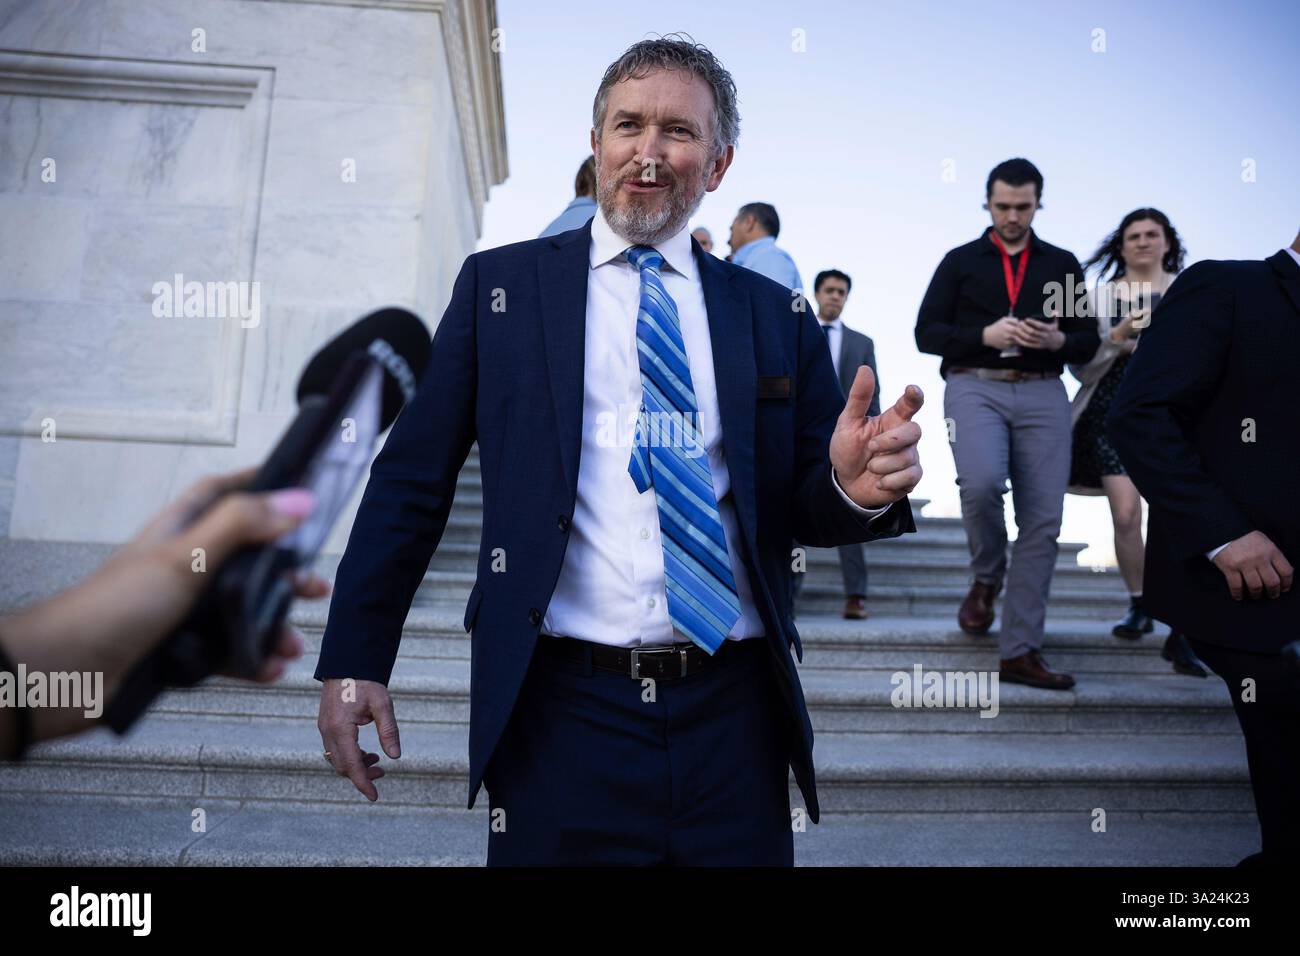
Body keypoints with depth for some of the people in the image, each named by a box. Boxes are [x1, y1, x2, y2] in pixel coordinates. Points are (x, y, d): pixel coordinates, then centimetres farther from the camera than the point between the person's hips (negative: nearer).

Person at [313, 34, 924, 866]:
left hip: (735, 715, 2)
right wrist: (354, 659, -1)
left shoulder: (774, 314, 8)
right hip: (561, 713, -1)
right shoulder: (500, 285, 4)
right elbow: (411, 480, 2)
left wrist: (856, 488, -14)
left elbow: (804, 510, 9)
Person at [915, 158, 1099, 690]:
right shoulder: (960, 261, 11)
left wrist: (1059, 340, -7)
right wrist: (985, 335, -11)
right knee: (981, 483, -30)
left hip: (1043, 393, 2)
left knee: (1042, 521, -5)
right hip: (975, 387, -2)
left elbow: (1088, 342, 16)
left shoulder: (1063, 265, 17)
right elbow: (926, 333, 4)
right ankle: (986, 578, 3)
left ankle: (1019, 651, 3)